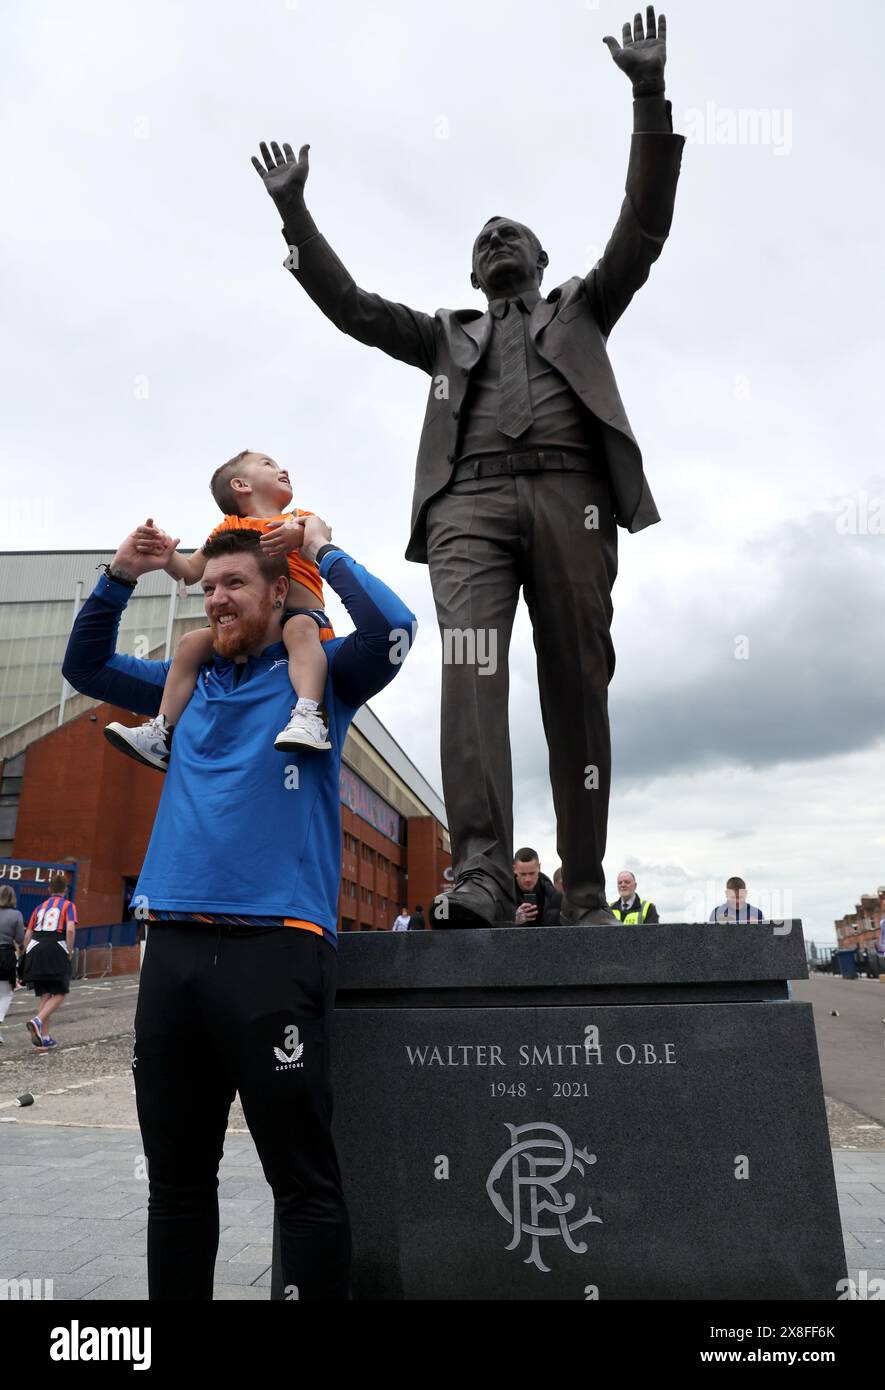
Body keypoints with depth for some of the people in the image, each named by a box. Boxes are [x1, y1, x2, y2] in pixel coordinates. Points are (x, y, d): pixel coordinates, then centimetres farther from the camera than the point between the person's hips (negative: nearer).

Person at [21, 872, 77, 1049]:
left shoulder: (39, 907, 19)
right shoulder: (68, 905, 5)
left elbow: (27, 935, 15)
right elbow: (70, 930, -11)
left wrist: (28, 957, 20)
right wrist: (69, 953, -2)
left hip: (36, 950, 5)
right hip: (56, 951, -5)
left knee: (45, 996, 13)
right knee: (59, 995, 5)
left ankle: (44, 1038, 11)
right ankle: (37, 1021, -20)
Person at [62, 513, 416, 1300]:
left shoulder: (317, 675, 5)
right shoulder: (190, 684, 19)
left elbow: (392, 629, -14)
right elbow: (85, 669, 29)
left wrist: (324, 551, 1)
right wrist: (120, 578, 16)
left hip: (274, 948, -5)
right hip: (172, 948, 6)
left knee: (304, 1181, 0)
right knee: (176, 1178, 15)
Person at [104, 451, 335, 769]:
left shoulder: (302, 519, 18)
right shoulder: (230, 528, 23)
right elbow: (190, 572, 19)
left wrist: (298, 534, -25)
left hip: (300, 614, -3)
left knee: (300, 628, -36)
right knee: (192, 642, -11)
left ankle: (309, 716, -55)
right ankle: (163, 733, -10)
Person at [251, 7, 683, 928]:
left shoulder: (581, 309, 30)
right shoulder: (448, 337, 33)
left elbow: (642, 230, 19)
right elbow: (351, 306, 25)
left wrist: (650, 94, 11)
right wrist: (293, 210, 20)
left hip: (568, 494, 0)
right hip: (469, 503, 1)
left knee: (576, 686, -8)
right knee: (469, 672, -22)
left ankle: (585, 892, -6)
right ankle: (480, 877, -30)